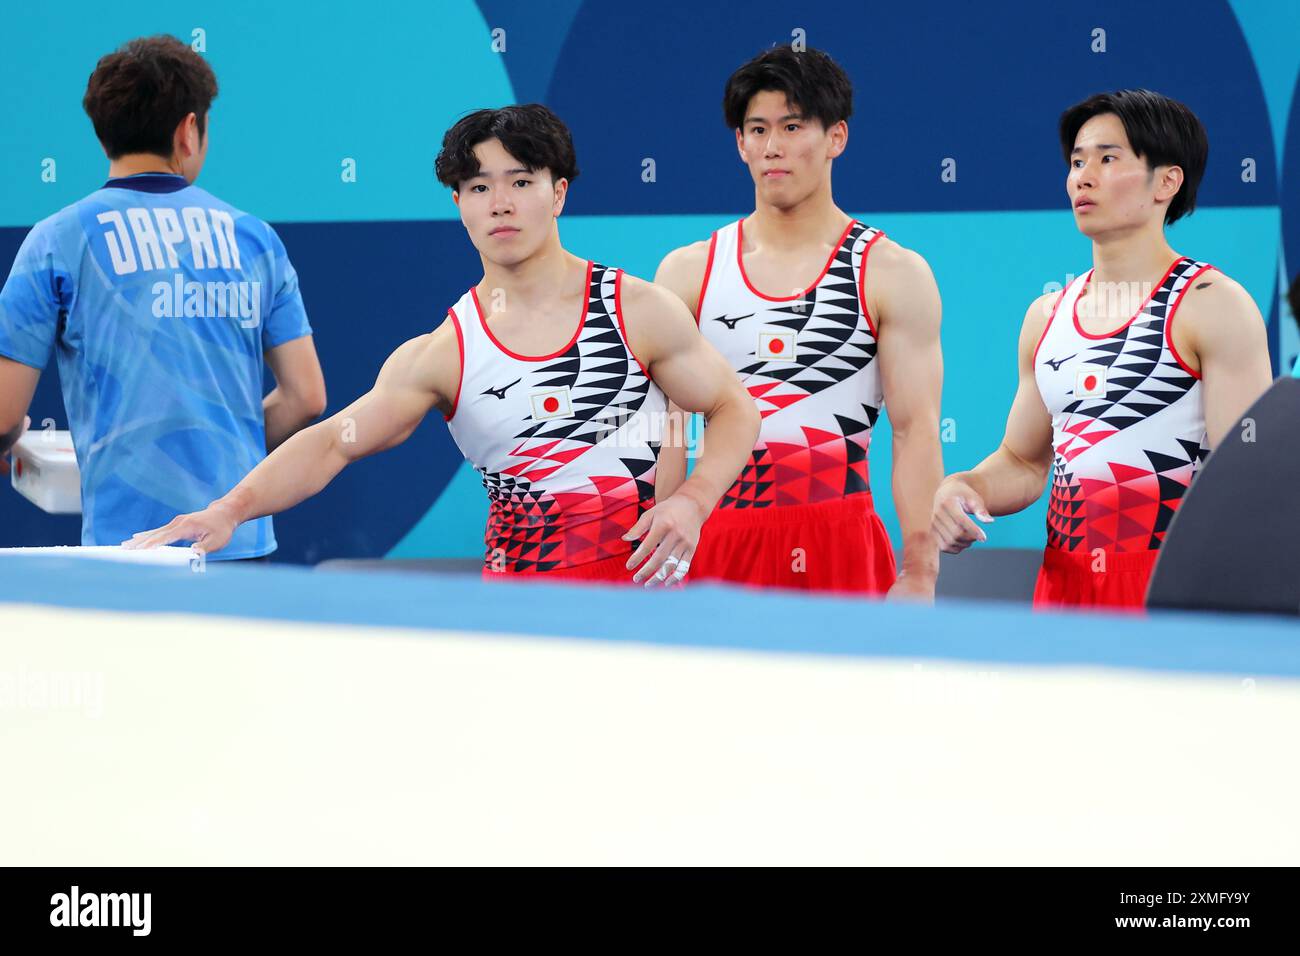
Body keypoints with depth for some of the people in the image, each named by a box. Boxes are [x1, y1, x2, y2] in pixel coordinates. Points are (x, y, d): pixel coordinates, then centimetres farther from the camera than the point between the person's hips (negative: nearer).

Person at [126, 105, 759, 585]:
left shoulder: (637, 311, 2)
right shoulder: (441, 354, 2)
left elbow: (733, 408, 11)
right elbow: (332, 443, -6)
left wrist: (691, 501, -7)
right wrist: (231, 509, -22)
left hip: (636, 579, -1)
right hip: (513, 580, 1)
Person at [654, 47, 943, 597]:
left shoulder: (894, 275, 2)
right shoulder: (687, 273, 9)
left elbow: (916, 432, -3)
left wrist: (918, 574, -11)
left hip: (842, 548, -2)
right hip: (717, 547, 2)